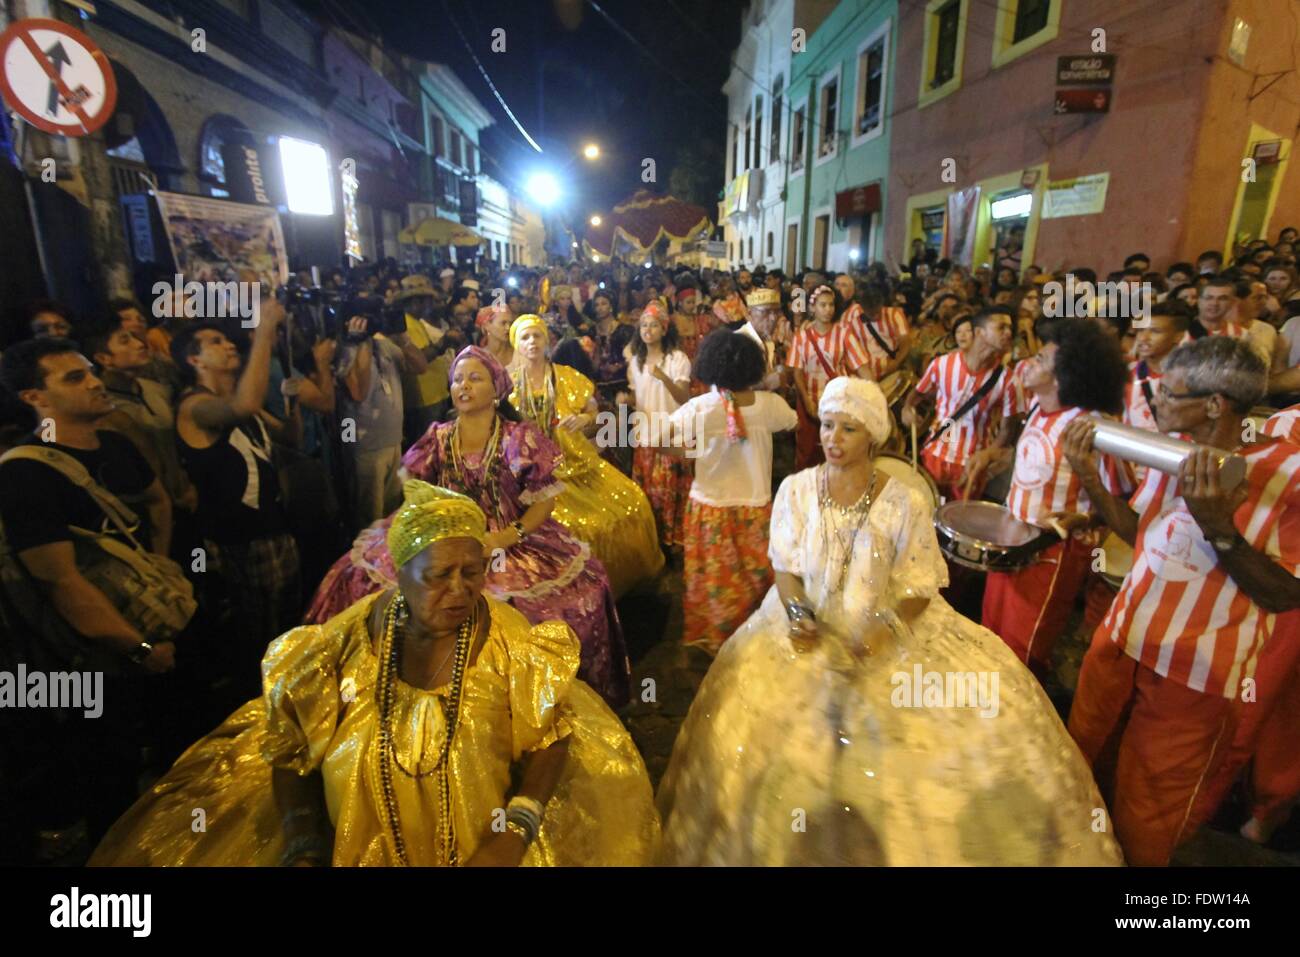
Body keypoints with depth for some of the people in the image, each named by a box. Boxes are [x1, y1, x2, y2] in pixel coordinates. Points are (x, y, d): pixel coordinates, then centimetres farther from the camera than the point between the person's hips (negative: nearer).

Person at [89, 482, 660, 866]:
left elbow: (549, 740, -5)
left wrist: (515, 831, -18)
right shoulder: (342, 646, -10)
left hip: (481, 849, -1)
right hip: (357, 847, 1)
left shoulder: (514, 646, -13)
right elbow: (290, 751, 1)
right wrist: (305, 849, -9)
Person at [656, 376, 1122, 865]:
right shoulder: (796, 489, -6)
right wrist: (798, 615, -20)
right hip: (809, 628, 1)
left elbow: (917, 589, -9)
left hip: (889, 636, 0)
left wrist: (879, 633, -26)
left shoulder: (907, 504, -13)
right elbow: (785, 568, -2)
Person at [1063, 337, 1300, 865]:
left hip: (1196, 672, -5)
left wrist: (1218, 526, -31)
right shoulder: (1173, 447, -1)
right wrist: (1091, 479, -9)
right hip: (1120, 640, 6)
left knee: (1148, 813, 14)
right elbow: (1137, 532, 4)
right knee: (1082, 766, 23)